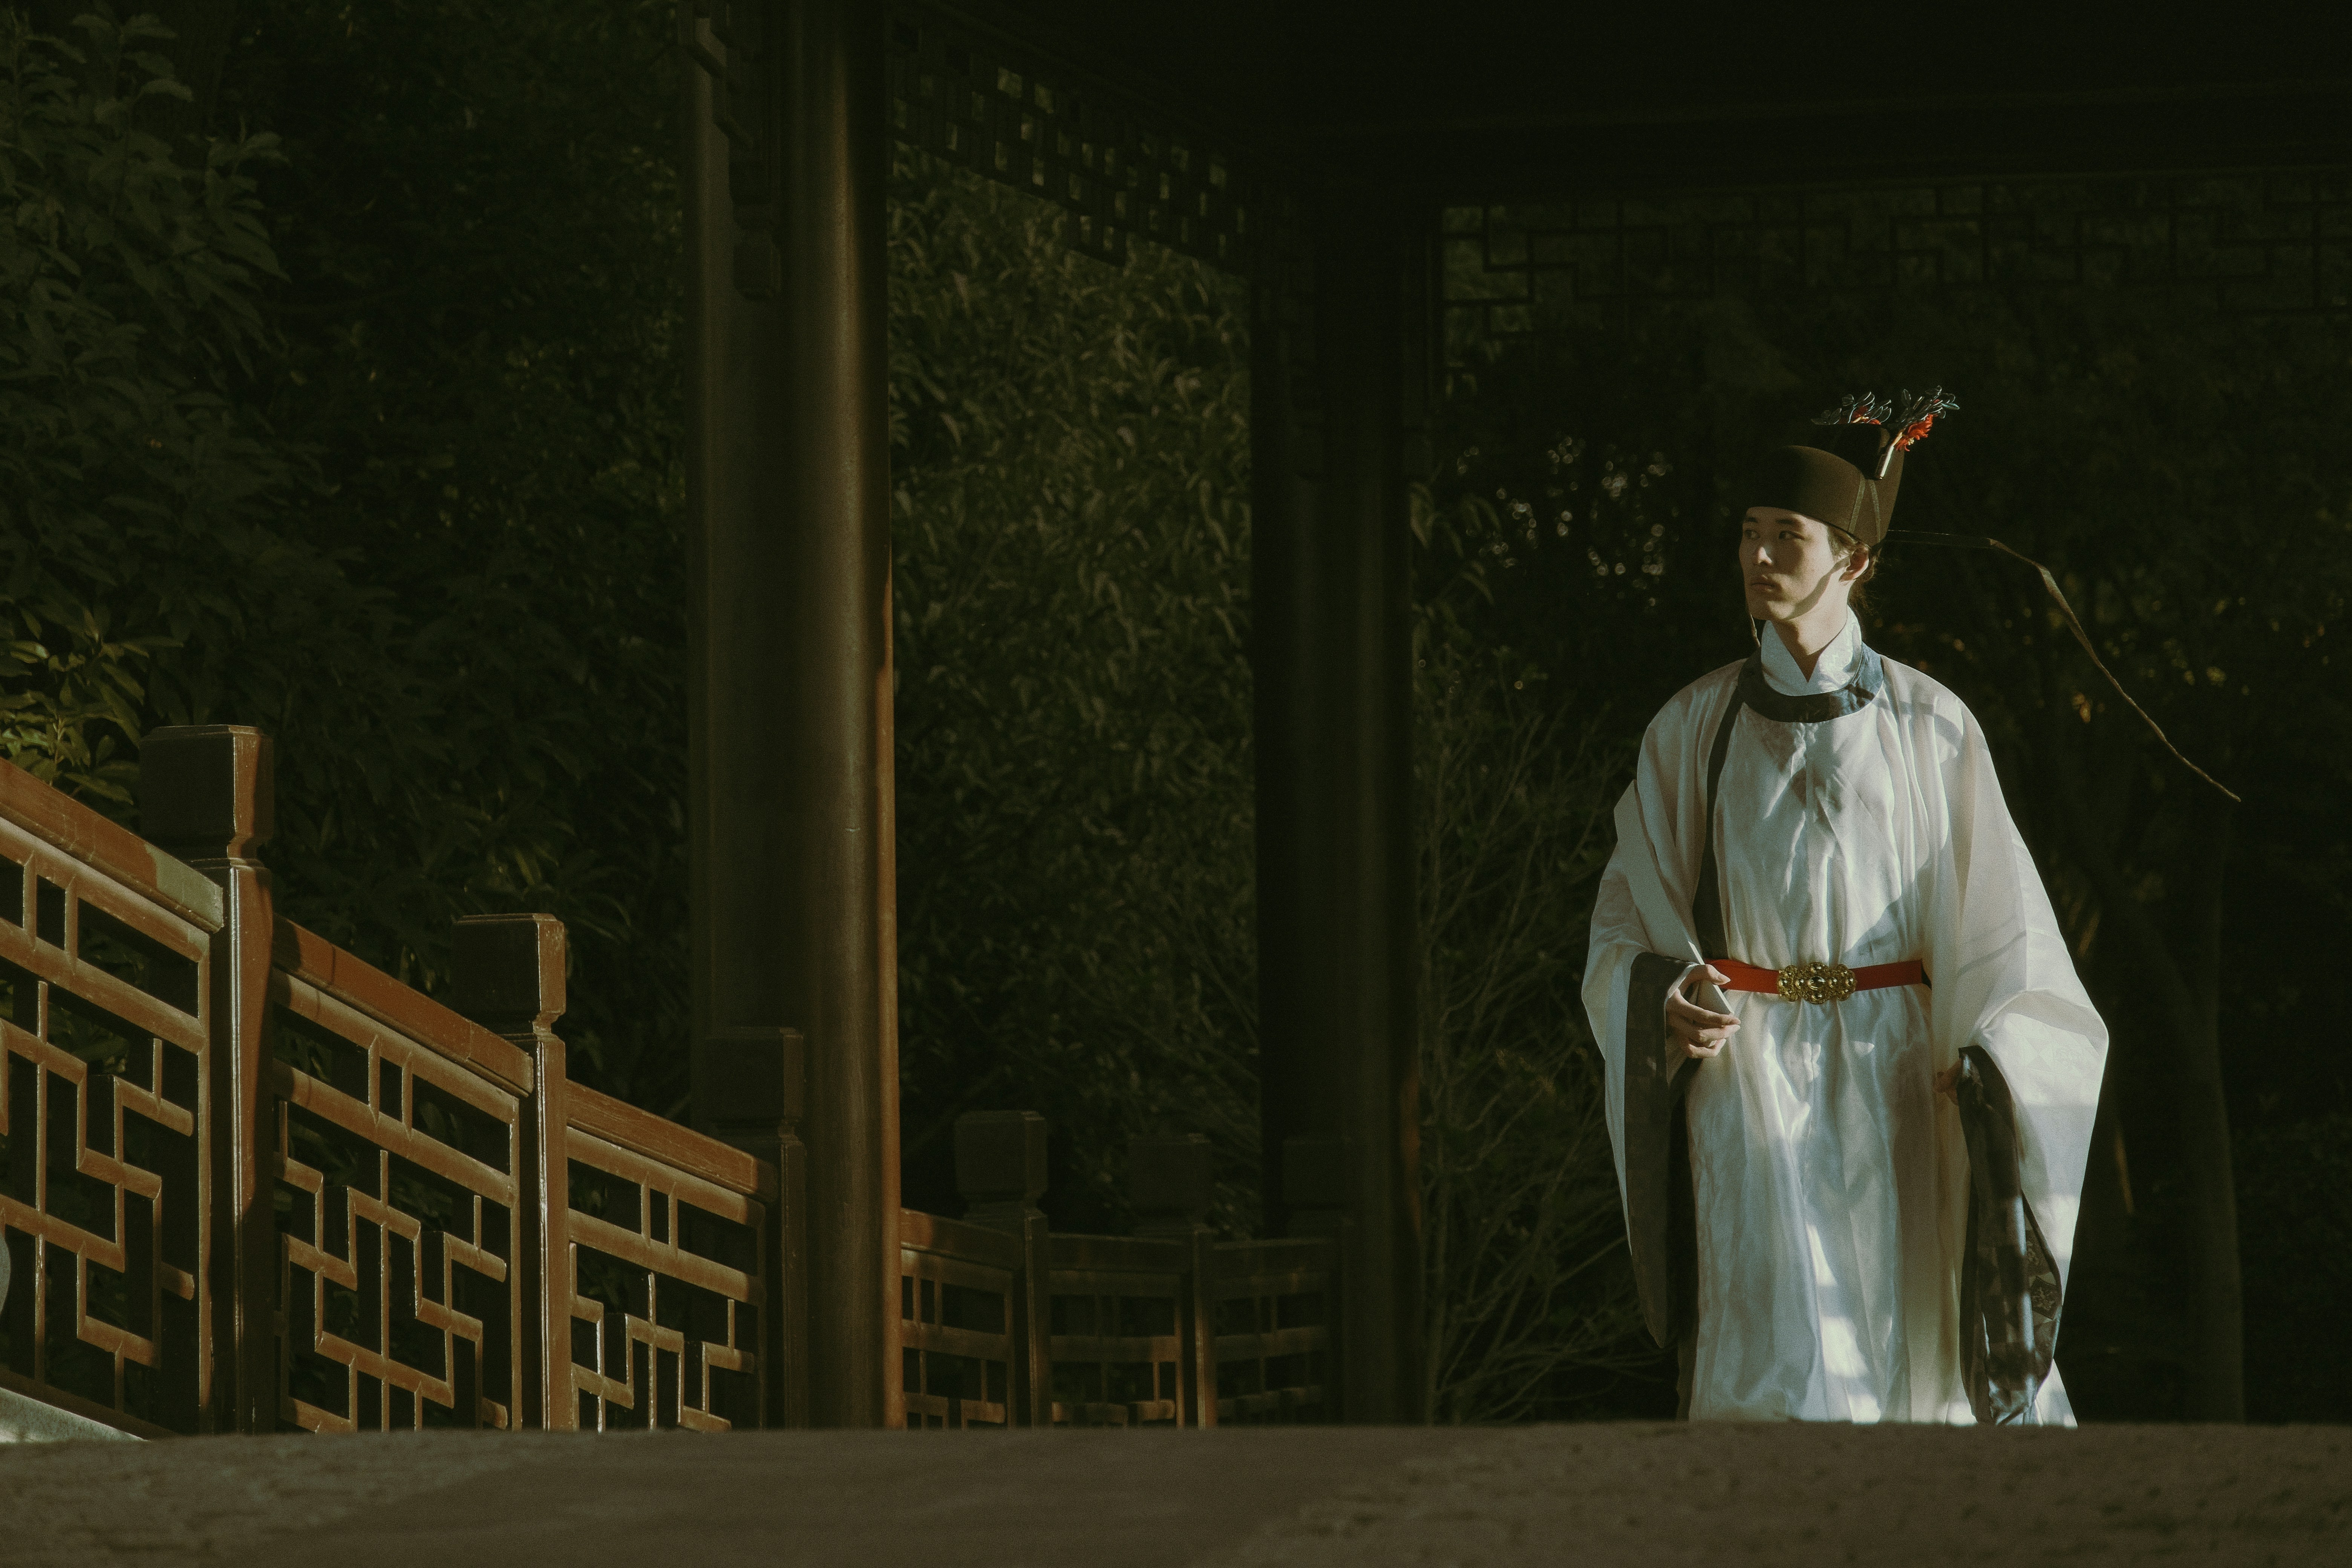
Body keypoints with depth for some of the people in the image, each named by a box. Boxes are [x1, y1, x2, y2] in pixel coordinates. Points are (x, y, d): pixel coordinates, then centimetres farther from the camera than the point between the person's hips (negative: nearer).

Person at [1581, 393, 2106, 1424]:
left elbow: (1994, 918, 1)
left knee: (1899, 1363, 1)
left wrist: (1987, 1064, -14)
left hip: (1890, 1081, 0)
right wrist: (1667, 1004, -15)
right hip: (1751, 1083, 0)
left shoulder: (1928, 725, 3)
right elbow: (1628, 919, 7)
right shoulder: (1693, 729, 6)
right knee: (1784, 1376, -11)